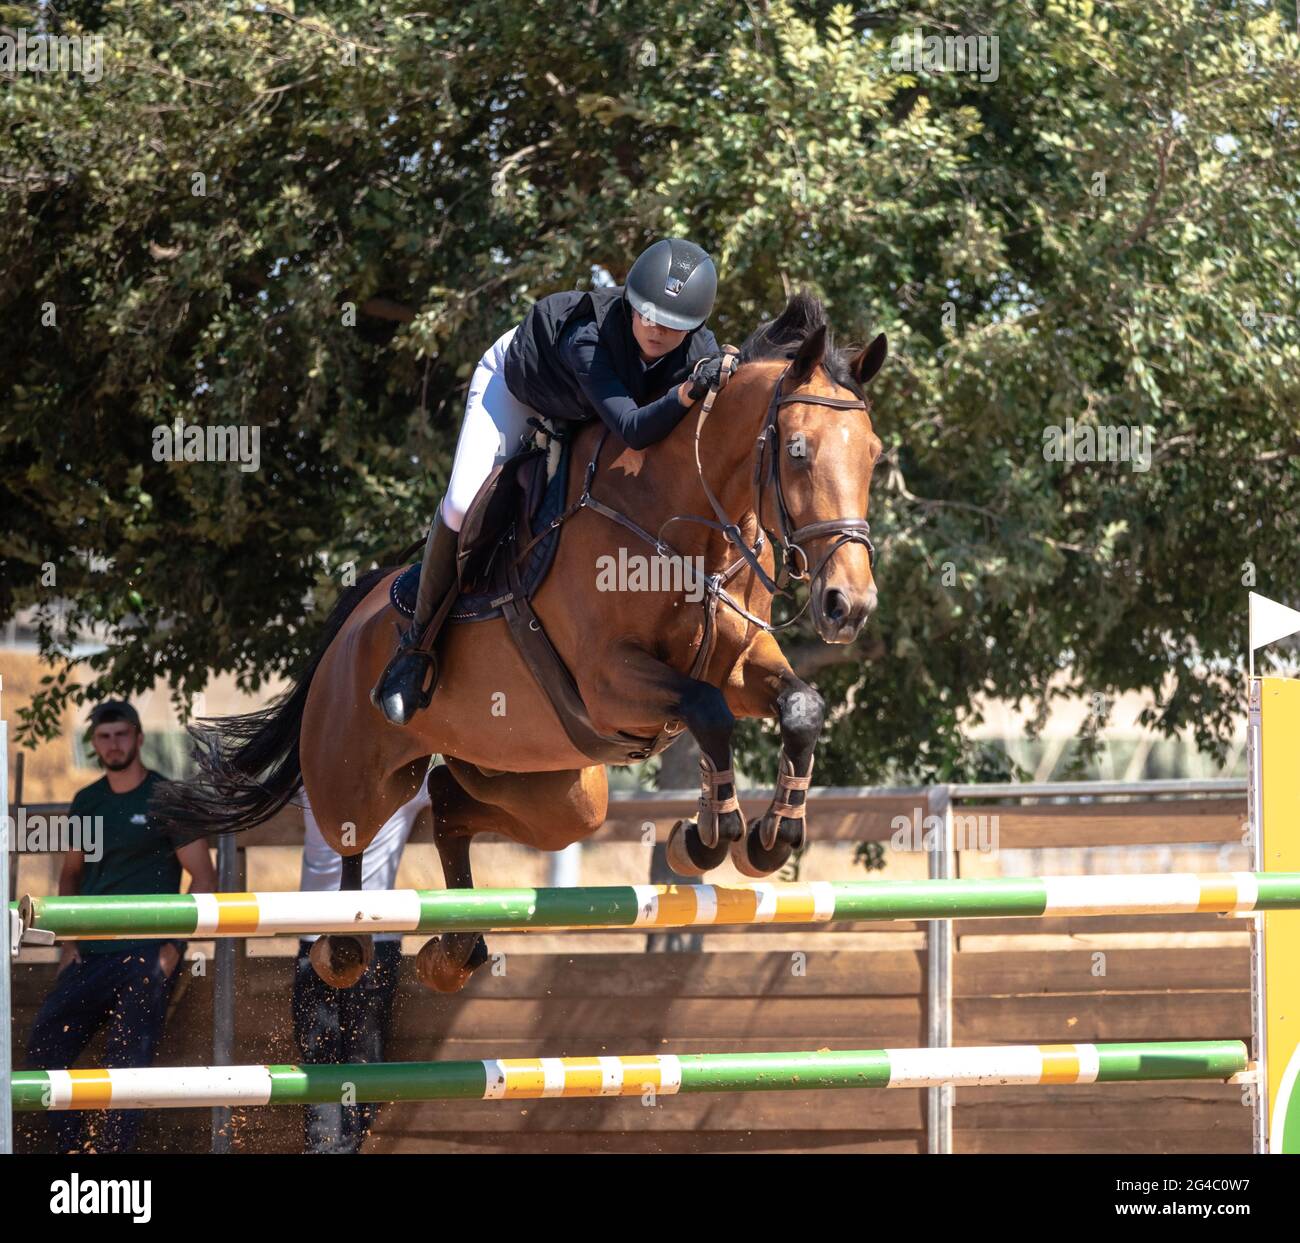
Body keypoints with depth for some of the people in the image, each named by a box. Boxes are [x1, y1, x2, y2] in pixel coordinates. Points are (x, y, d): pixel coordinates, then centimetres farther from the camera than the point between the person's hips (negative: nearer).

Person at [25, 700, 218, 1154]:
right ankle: (74, 1149, 2)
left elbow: (204, 881, -4)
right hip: (90, 958, 6)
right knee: (44, 1049, -7)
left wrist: (173, 947, -12)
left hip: (145, 956, -5)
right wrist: (69, 942, 9)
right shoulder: (87, 802, 14)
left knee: (127, 1066, -11)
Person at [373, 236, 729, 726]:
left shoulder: (702, 352, -31)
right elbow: (631, 429, -57)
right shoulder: (587, 338, -47)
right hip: (519, 384, -5)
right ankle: (418, 641, -2)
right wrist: (688, 394, -72)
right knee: (463, 505, -21)